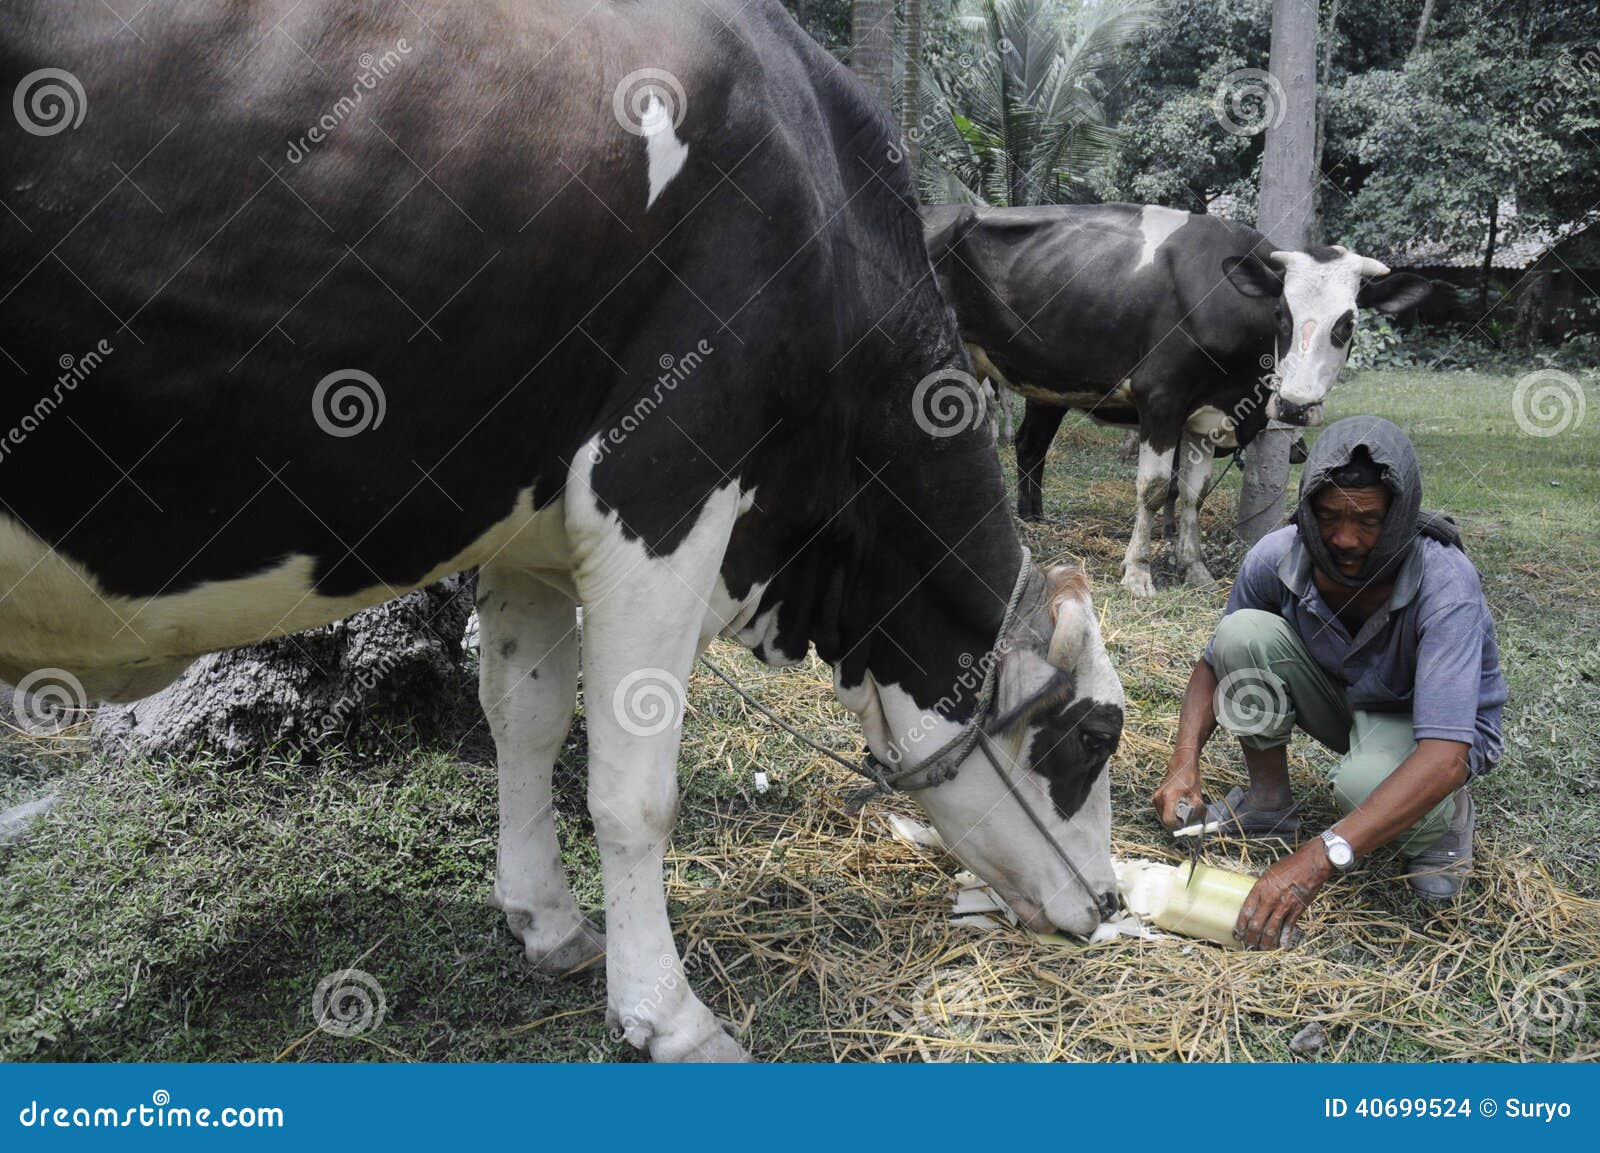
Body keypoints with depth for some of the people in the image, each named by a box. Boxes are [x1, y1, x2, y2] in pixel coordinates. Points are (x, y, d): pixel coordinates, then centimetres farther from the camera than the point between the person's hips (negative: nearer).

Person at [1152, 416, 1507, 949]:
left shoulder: (1445, 584, -34)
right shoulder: (1276, 558, -23)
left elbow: (1445, 756, -43)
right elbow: (1217, 662, -6)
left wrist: (1320, 857, -52)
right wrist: (1184, 760, -25)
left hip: (1424, 722, -4)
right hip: (1339, 699, 4)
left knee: (1365, 784, -39)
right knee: (1243, 632, -24)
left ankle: (1444, 818, -1)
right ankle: (1269, 805, -4)